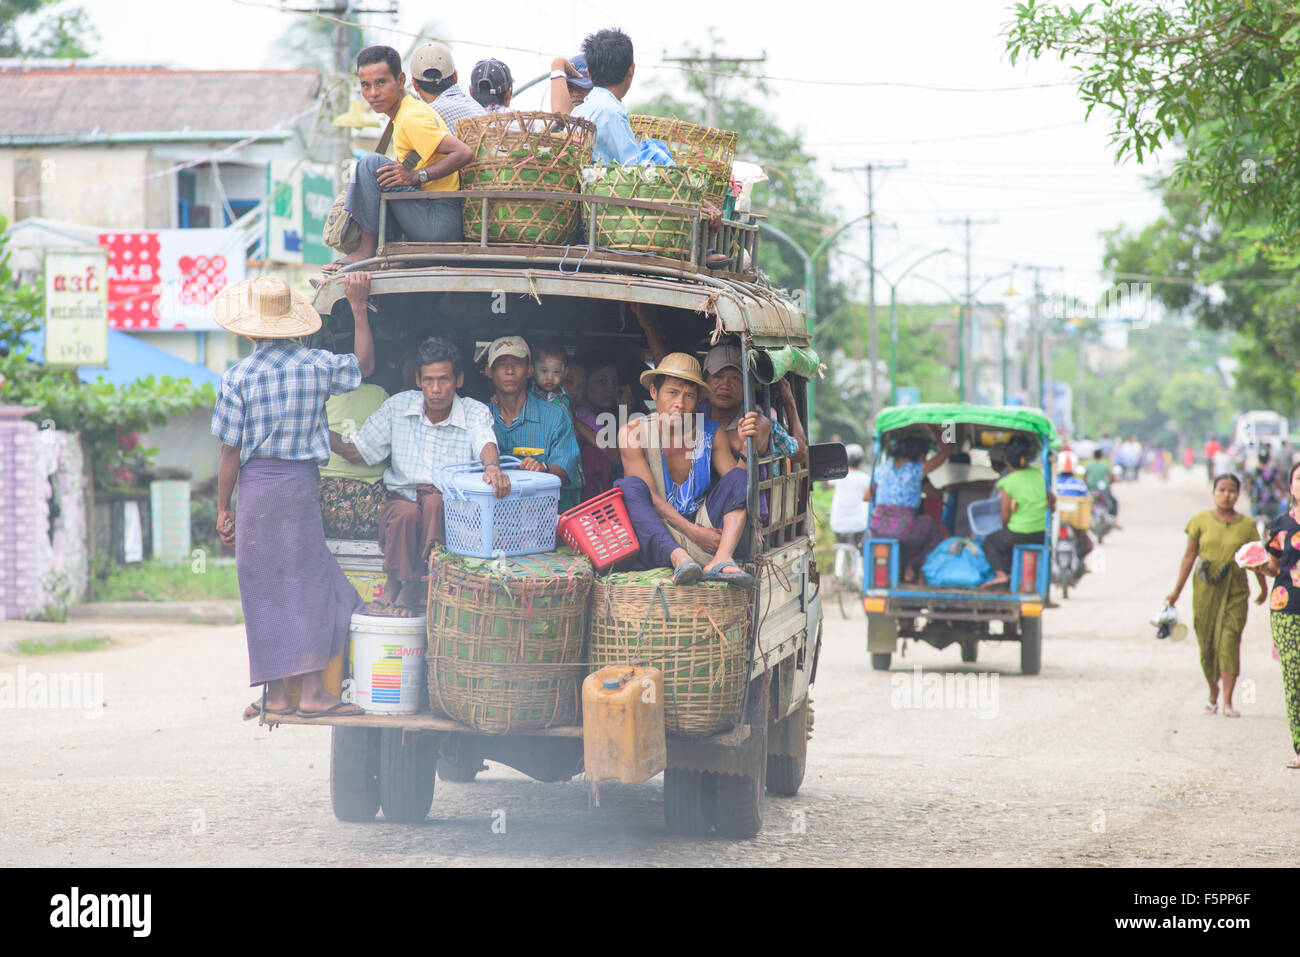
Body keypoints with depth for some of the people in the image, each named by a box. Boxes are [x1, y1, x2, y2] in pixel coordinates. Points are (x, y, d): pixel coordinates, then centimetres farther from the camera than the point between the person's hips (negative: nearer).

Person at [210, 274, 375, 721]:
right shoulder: (318, 365, 0)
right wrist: (359, 309, 27)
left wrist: (223, 507, 5)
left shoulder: (239, 378, -6)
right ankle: (312, 690, 0)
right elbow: (363, 365, 21)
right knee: (307, 583, 4)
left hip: (256, 486, -1)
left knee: (266, 589, 4)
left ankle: (275, 692, 8)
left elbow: (231, 452, -4)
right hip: (302, 483, 1)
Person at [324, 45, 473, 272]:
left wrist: (416, 176, -22)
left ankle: (368, 249, -11)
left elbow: (464, 153, -23)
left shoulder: (412, 119, -14)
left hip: (437, 225, -11)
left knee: (371, 164, -18)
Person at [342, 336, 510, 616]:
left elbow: (486, 443, -21)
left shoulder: (475, 413, 1)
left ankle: (409, 589, -24)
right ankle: (394, 585, -16)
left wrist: (492, 466, -46)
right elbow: (358, 451, 12)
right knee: (405, 512, -35)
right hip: (402, 497, 1)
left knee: (435, 503, -36)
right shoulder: (398, 407, 8)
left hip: (450, 506, -1)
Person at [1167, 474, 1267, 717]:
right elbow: (1189, 556, 5)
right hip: (1205, 587, 1)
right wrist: (1177, 590, 5)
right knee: (1206, 642, 3)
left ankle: (1227, 702, -12)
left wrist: (1264, 587, 24)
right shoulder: (1201, 520, 2)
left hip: (1235, 589, -1)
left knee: (1229, 640, -12)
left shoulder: (1246, 524, 3)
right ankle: (1213, 692, 27)